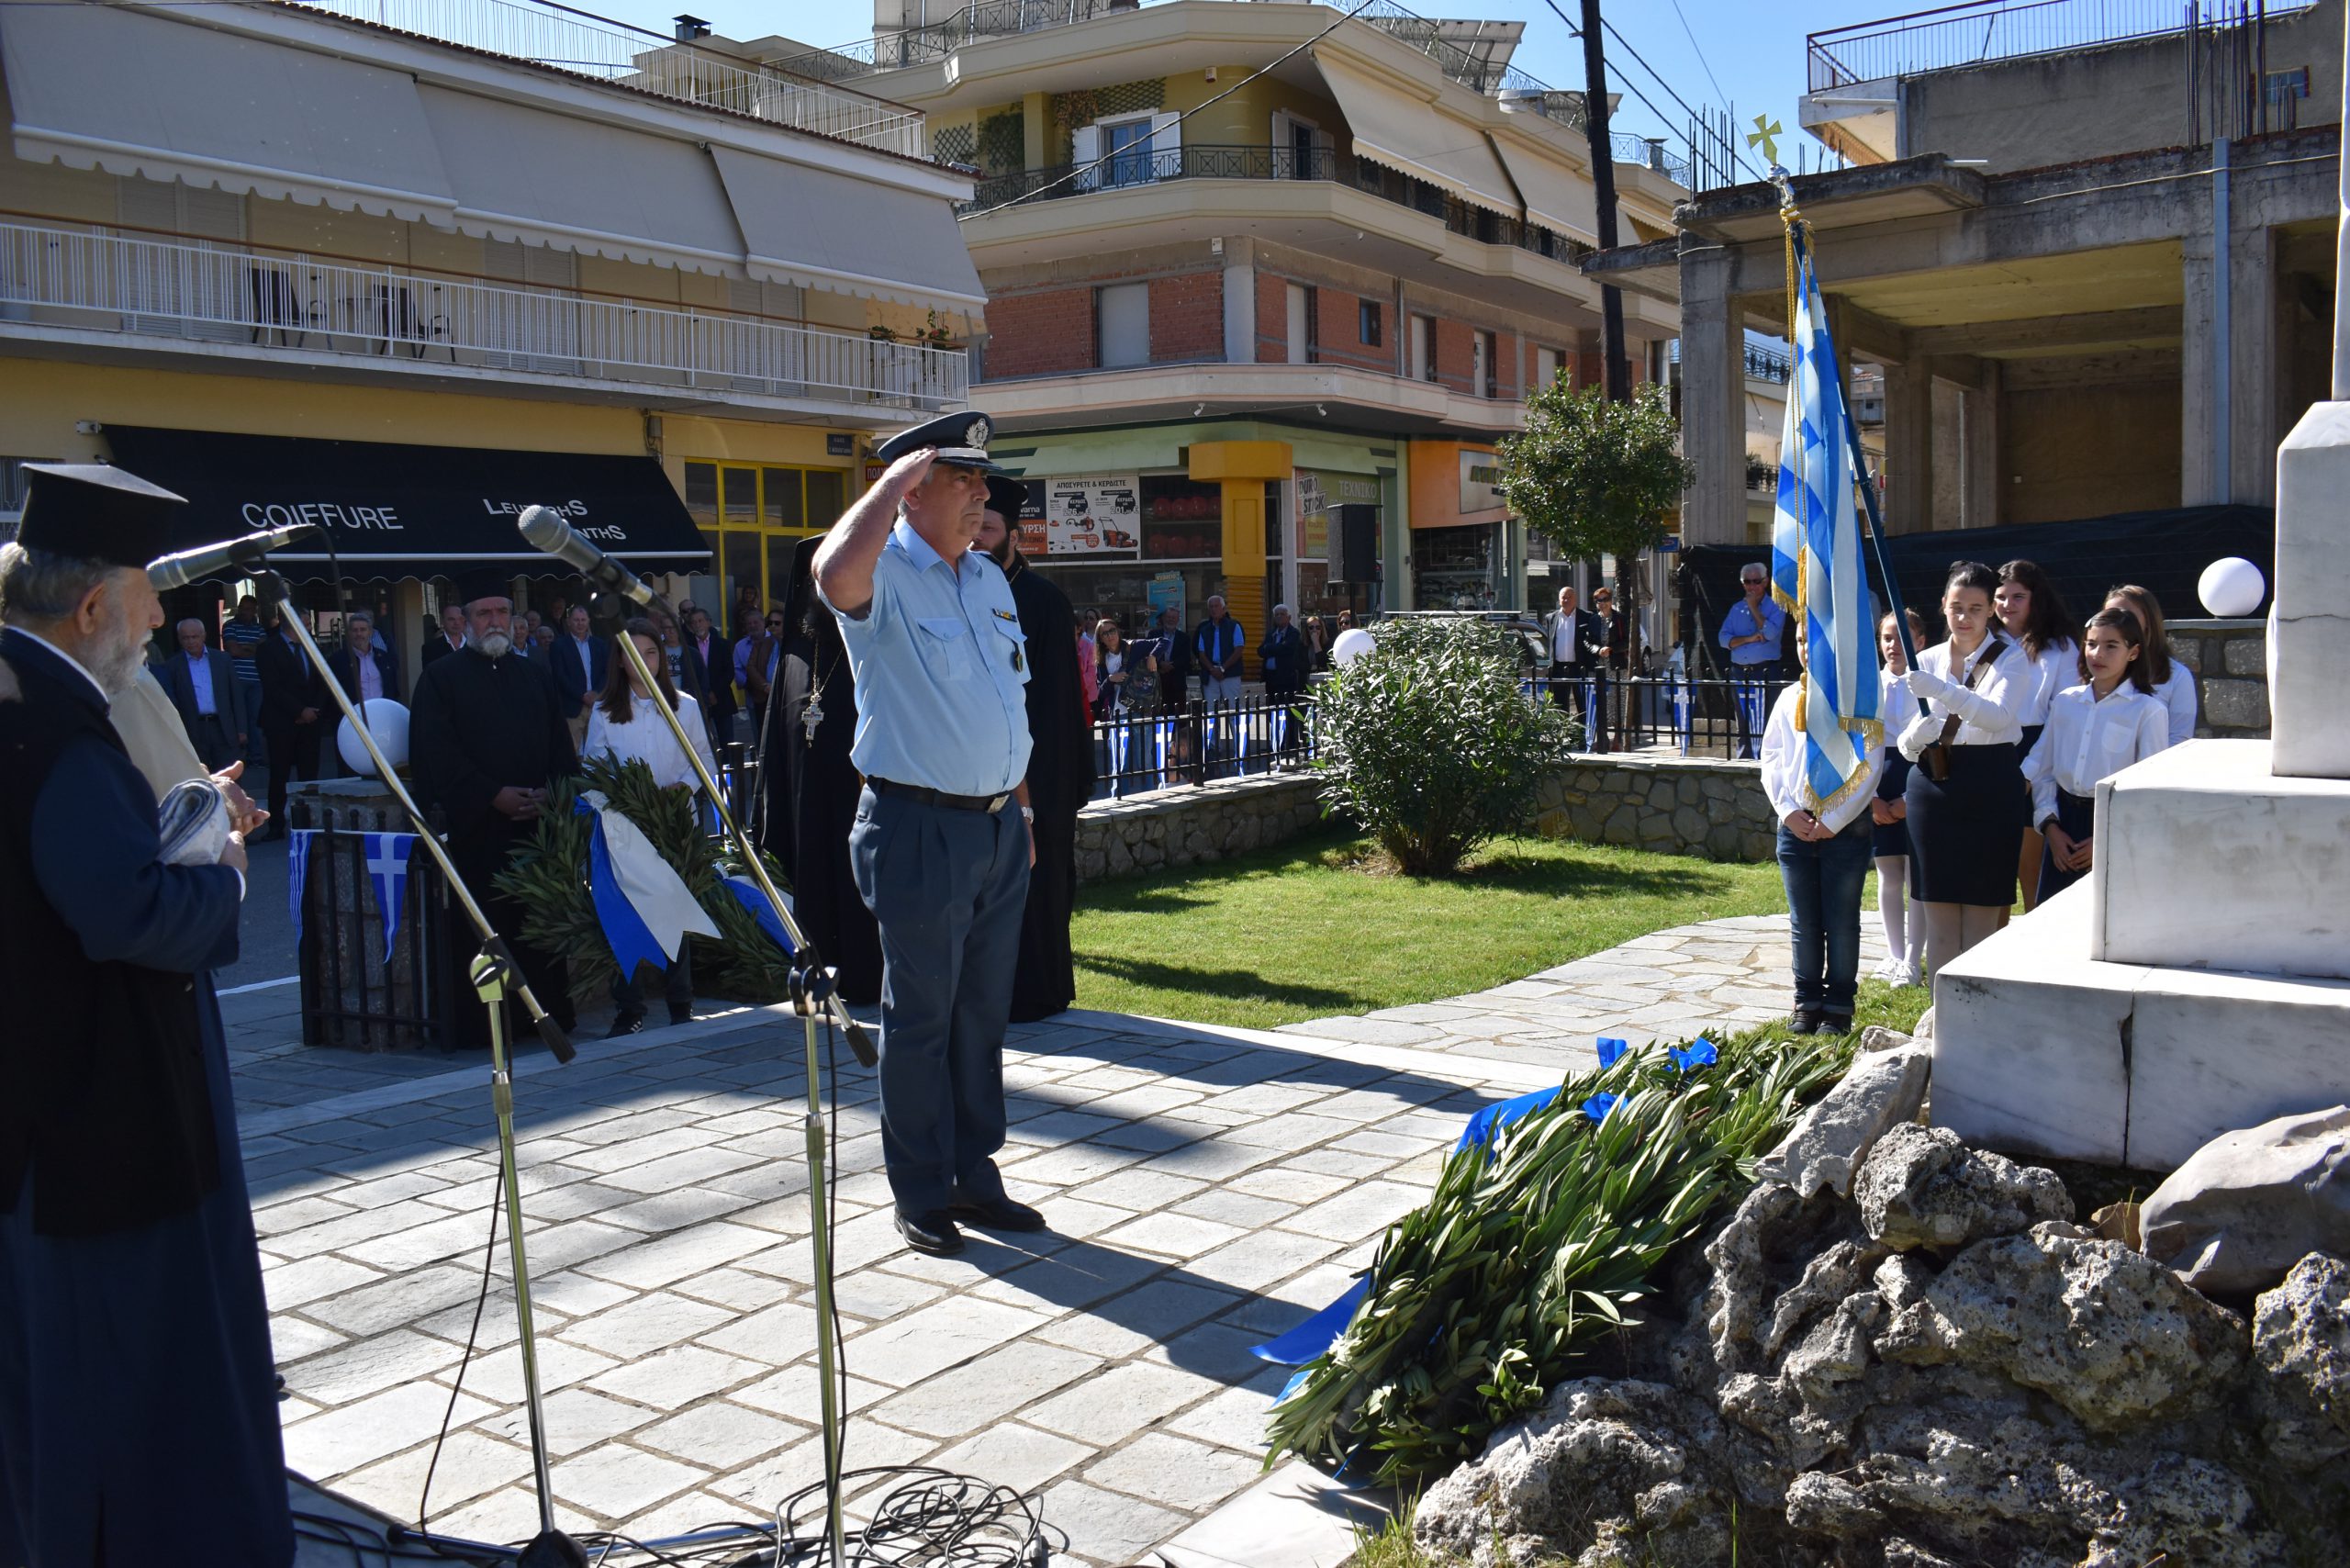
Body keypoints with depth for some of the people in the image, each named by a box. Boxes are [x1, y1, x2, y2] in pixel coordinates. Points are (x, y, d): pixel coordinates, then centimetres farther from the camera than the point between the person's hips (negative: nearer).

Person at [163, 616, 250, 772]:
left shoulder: (223, 659, 8)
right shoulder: (174, 667, 4)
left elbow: (237, 695, 8)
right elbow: (172, 703, 4)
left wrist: (241, 729, 3)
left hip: (224, 729, 1)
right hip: (193, 734, -1)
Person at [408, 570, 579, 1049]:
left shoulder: (537, 679, 17)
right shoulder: (441, 679, 4)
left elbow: (562, 749, 12)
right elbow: (436, 753, -7)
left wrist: (549, 793, -8)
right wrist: (494, 795, -15)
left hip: (537, 825, 4)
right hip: (474, 828, -4)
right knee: (480, 930, -3)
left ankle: (549, 1014, 12)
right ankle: (483, 1026, 3)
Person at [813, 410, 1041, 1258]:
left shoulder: (990, 580, 14)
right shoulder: (885, 576, -10)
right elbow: (835, 574, -36)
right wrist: (893, 478, -22)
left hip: (998, 827, 7)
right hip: (921, 829, -7)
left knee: (984, 1013, 15)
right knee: (921, 1018, 3)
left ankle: (974, 1173, 28)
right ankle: (921, 1194, 16)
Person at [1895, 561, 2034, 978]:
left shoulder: (2011, 658, 2)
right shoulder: (1926, 662, 11)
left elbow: (1998, 715, -19)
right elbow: (1907, 746, 9)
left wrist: (1941, 690, -31)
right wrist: (1916, 737, -14)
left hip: (1991, 789, -3)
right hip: (1933, 787, 3)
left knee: (1982, 919, -1)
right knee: (1939, 921, 5)